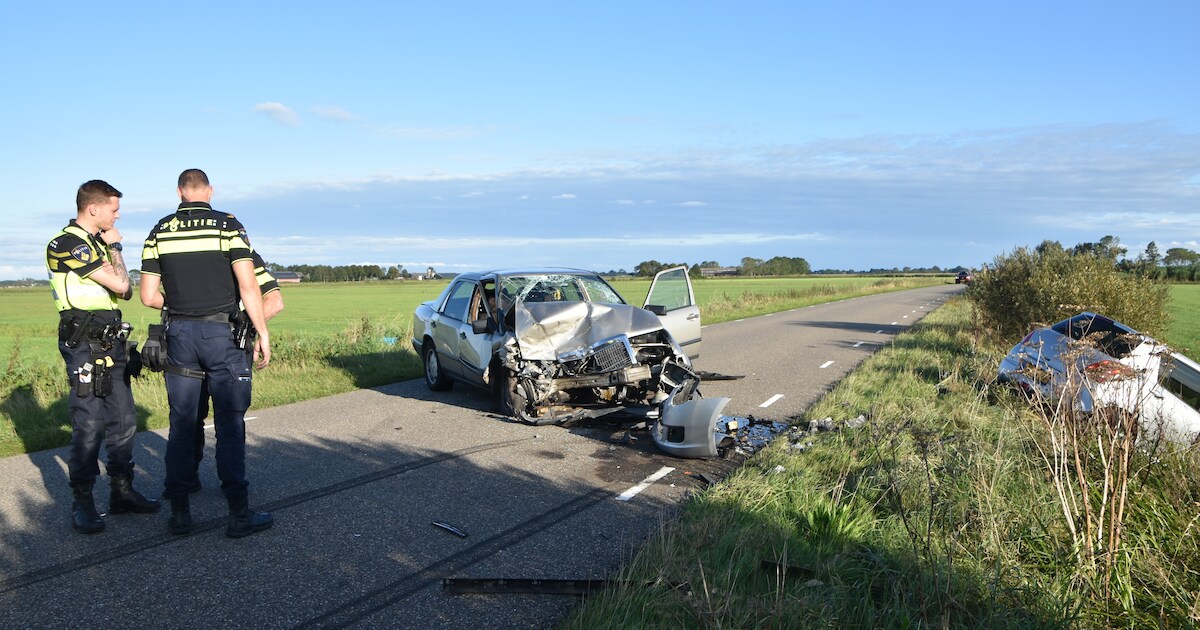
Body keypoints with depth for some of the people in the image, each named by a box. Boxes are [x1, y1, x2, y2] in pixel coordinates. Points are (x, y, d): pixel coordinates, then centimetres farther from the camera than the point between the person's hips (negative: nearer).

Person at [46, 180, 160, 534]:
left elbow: (124, 291, 18)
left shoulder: (96, 242, 16)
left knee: (124, 421, 11)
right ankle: (82, 503, 4)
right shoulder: (69, 244, -12)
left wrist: (111, 247, 10)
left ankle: (122, 491, 20)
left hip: (110, 342, 9)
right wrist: (115, 247, -3)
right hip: (85, 344, -9)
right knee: (89, 425, -6)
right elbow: (120, 284, -16)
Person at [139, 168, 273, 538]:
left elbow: (149, 296, 4)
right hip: (222, 332, -3)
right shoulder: (228, 226, -5)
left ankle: (179, 513, 17)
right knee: (229, 425, 1)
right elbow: (248, 286, -14)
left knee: (181, 425, 11)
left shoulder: (160, 232, 5)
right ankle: (239, 514, 4)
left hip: (180, 333, 3)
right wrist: (262, 333, -8)